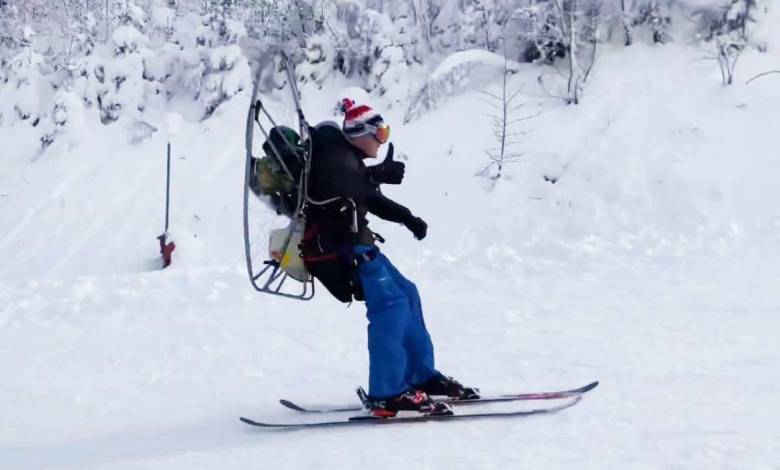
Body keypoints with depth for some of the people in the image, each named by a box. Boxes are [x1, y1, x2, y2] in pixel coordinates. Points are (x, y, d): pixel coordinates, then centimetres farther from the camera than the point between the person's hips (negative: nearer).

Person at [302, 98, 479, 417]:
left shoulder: (349, 158, 19)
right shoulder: (335, 155, -11)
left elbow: (373, 200, 29)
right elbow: (339, 186, -31)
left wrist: (409, 219, 17)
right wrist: (381, 174, -22)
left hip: (353, 245, 11)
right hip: (334, 248, -11)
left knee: (406, 294, 15)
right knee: (390, 302, -20)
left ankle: (421, 375, 23)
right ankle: (387, 394, -24)